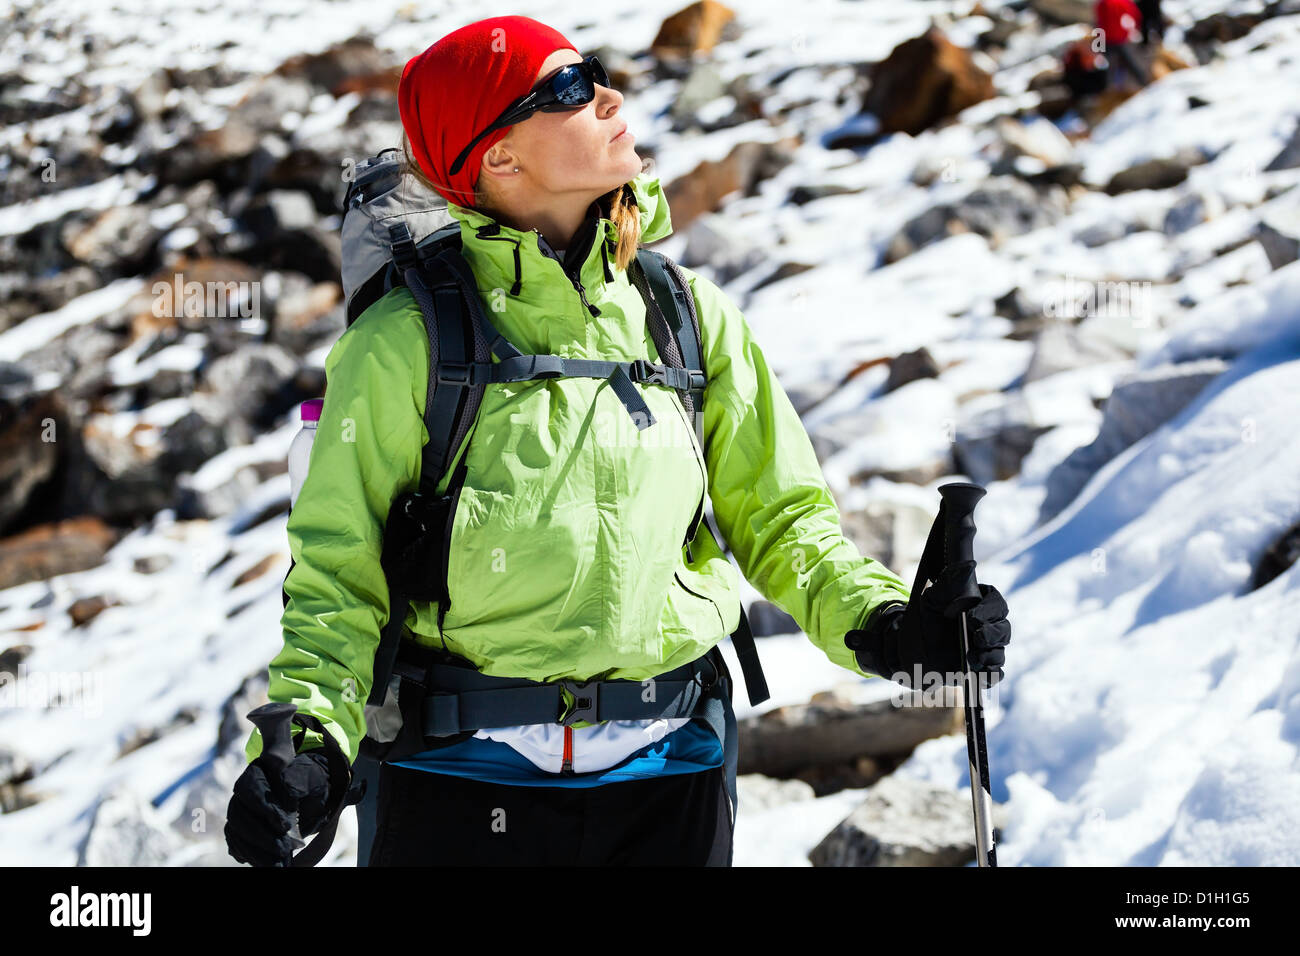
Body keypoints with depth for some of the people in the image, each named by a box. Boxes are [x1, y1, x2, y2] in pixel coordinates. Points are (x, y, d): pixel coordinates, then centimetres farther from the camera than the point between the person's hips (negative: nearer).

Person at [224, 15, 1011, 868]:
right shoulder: (406, 346, -6)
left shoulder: (690, 317, 4)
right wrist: (307, 742, -20)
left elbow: (776, 512, 8)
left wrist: (875, 621, -10)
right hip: (463, 789, -3)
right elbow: (339, 574, -4)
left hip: (668, 779, 3)